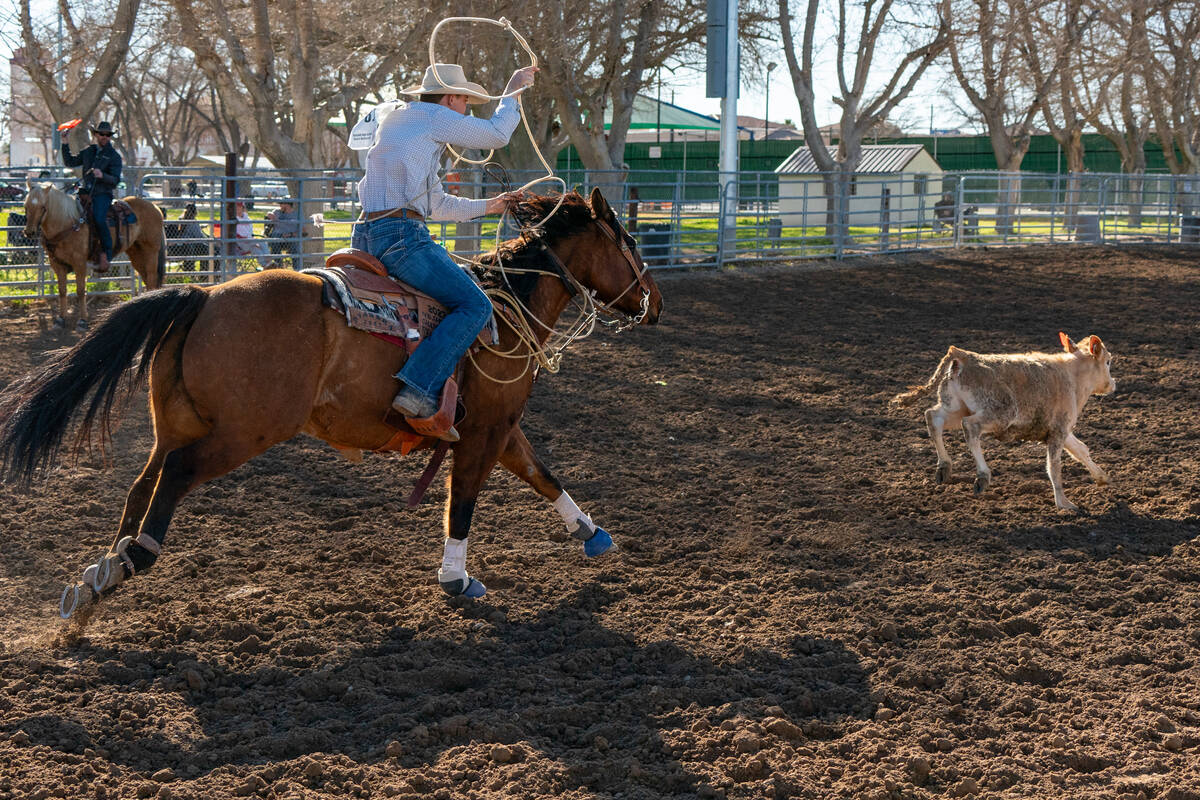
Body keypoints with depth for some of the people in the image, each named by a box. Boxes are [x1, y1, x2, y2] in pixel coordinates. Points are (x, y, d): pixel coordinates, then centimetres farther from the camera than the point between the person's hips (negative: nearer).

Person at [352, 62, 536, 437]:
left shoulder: (396, 122, 30)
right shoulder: (434, 117, 1)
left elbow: (435, 202, 34)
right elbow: (497, 135, 7)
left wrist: (487, 207, 39)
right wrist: (513, 90, 22)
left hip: (368, 234, 10)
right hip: (400, 234, -10)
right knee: (474, 305, -12)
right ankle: (419, 391, -27)